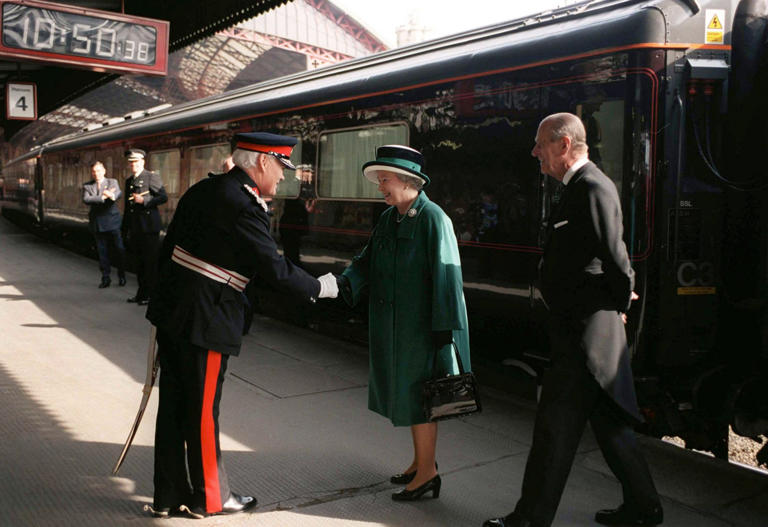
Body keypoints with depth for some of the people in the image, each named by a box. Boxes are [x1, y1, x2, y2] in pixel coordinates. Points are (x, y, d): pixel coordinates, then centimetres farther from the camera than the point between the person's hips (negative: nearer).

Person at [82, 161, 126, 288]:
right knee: (102, 251, 6)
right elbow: (86, 200, -9)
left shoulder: (112, 182, 5)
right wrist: (102, 197, -22)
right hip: (97, 224, 2)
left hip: (112, 222, -2)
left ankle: (121, 276, 16)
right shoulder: (87, 186, 9)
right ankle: (106, 277, 15)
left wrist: (112, 195, -41)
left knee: (119, 249, 1)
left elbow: (118, 193, -17)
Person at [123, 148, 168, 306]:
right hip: (135, 228, 8)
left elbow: (163, 197, -12)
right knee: (140, 262, 12)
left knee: (151, 262, -4)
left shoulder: (152, 177, -5)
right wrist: (126, 226, 22)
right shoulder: (129, 181, 18)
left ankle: (150, 295, 1)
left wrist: (144, 200, -20)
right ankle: (142, 293, 20)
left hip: (149, 227, -7)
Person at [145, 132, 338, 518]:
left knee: (172, 406, 15)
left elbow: (168, 248, 15)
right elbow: (274, 270, -17)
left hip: (171, 312, 9)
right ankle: (209, 497, 23)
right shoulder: (245, 207, -18)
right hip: (204, 323, -9)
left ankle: (168, 495, 28)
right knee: (202, 411, 6)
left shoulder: (202, 190, 10)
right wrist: (319, 288, -1)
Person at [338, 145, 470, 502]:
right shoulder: (388, 218, 9)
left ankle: (427, 473, 16)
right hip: (391, 324, 8)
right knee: (404, 391, 16)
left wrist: (445, 327, -20)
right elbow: (368, 259, 8)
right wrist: (347, 282, -12)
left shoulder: (433, 218, -15)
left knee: (416, 395, 0)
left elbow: (446, 274, -17)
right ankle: (421, 462, 33)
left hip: (420, 324, -8)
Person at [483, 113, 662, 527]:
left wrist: (619, 305, -4)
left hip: (586, 331, -10)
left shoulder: (593, 188, -16)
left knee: (555, 425, 0)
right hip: (581, 329, 10)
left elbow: (614, 257, -19)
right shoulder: (582, 187, 15)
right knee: (607, 420, 18)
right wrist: (616, 305, 12)